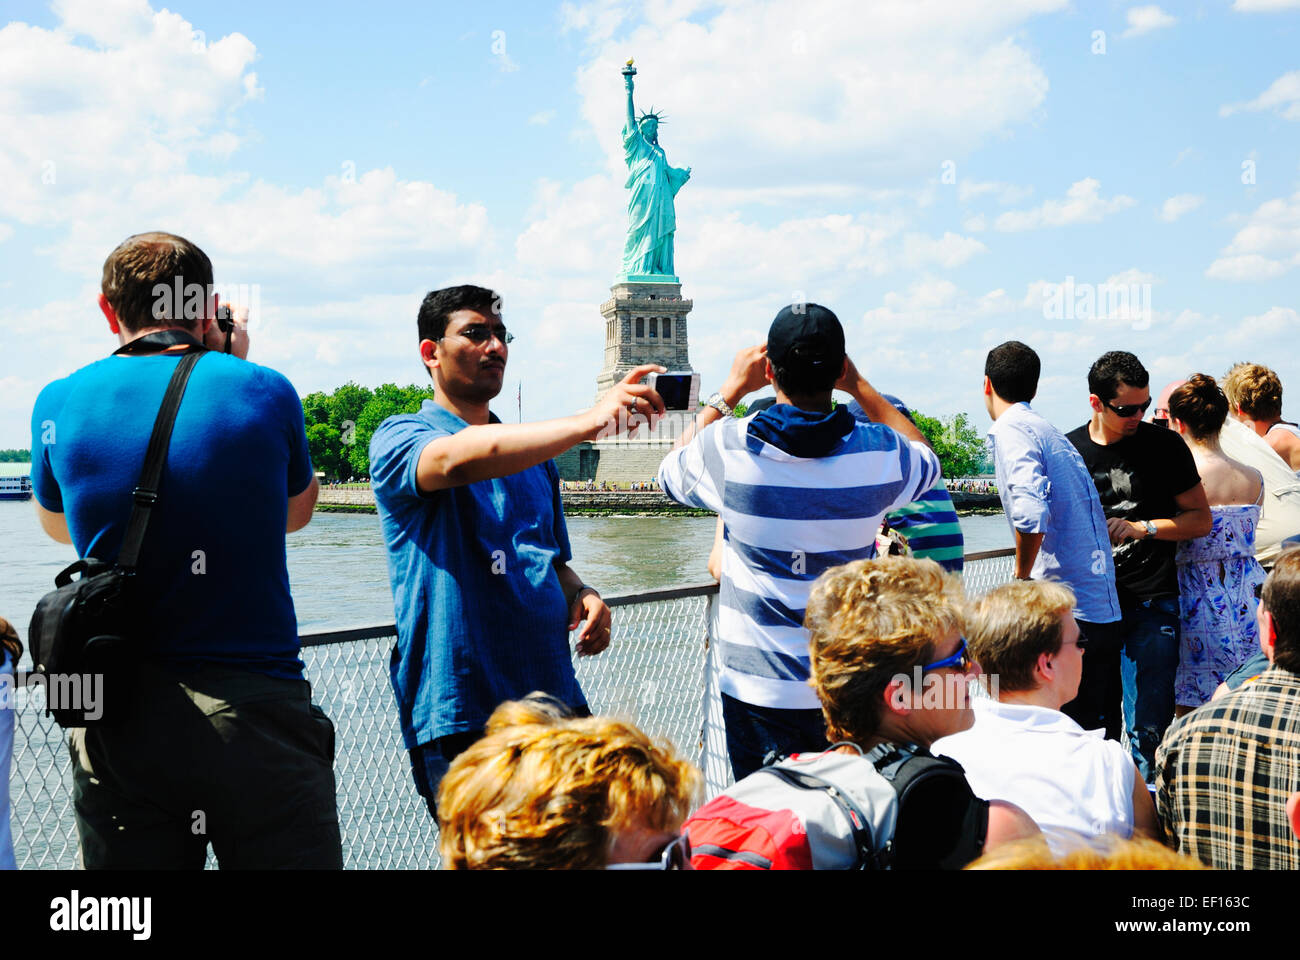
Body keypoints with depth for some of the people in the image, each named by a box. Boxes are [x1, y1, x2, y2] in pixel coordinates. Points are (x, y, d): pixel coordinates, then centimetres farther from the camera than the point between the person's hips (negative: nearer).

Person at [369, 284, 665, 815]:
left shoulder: (533, 452, 20)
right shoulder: (400, 438, -2)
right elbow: (461, 458, -25)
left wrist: (580, 594, 2)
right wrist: (590, 420, -32)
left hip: (555, 701, 6)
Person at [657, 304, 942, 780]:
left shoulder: (730, 447, -14)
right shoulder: (878, 452, -10)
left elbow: (671, 472, 11)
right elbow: (927, 458, 16)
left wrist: (730, 391, 13)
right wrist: (860, 386, 13)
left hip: (758, 689, -1)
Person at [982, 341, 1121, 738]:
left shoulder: (1011, 430, -7)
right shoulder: (1048, 430, 20)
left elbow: (1031, 515, -23)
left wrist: (1021, 576, -8)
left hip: (1067, 614, -9)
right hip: (1105, 612, 9)